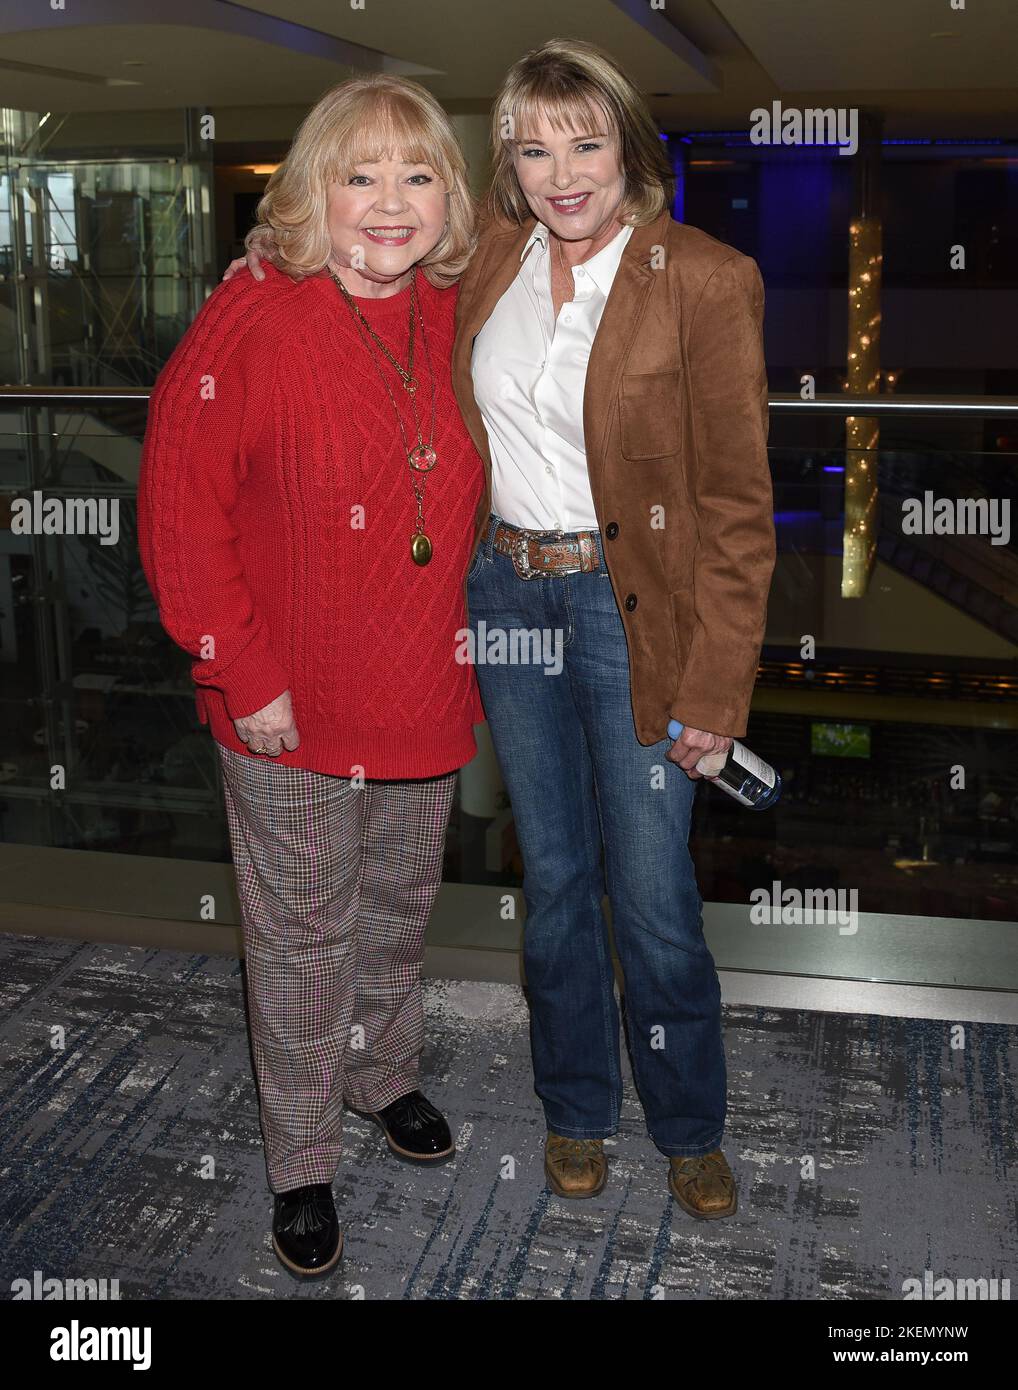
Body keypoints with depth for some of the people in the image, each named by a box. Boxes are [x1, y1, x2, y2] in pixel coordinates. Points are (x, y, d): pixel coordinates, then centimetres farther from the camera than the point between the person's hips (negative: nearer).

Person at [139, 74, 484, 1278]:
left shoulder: (455, 324, 1)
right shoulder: (249, 323, -16)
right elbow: (177, 509, -15)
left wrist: (473, 621, 11)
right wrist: (241, 671, -16)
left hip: (425, 701, 5)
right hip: (292, 714, -5)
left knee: (399, 908, 23)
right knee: (302, 938, 10)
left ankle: (385, 1075, 50)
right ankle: (301, 1165, 30)